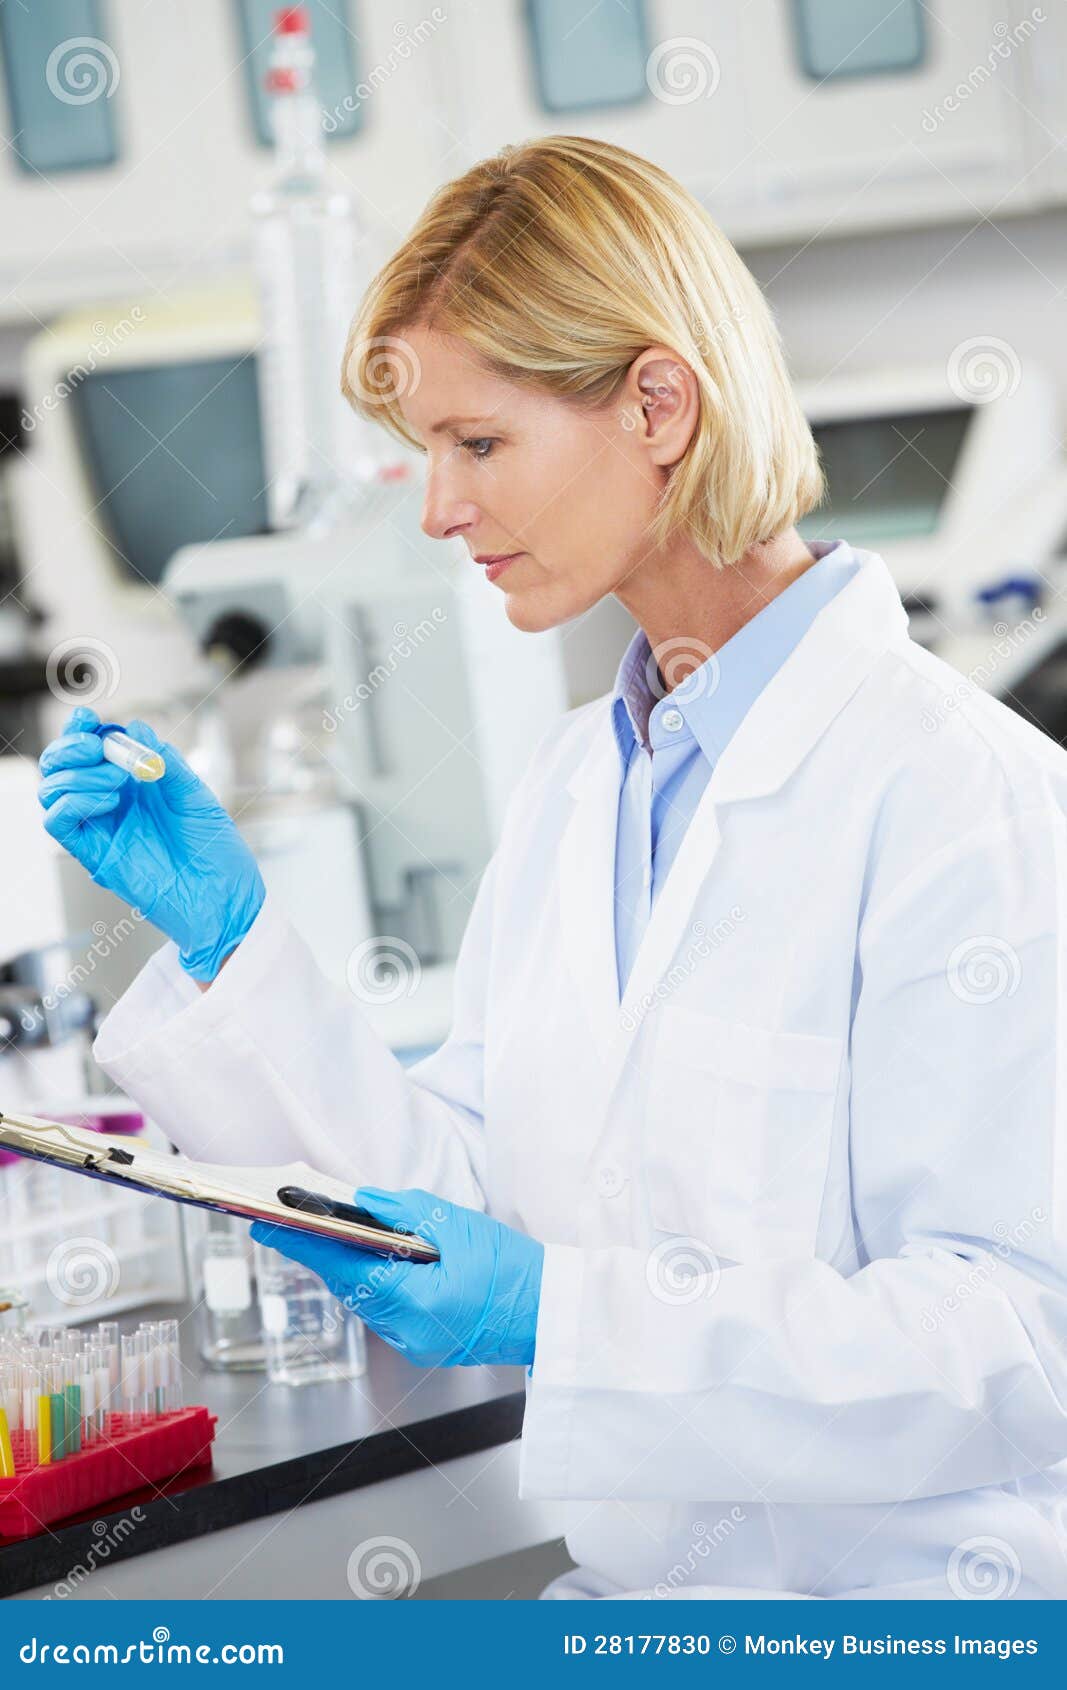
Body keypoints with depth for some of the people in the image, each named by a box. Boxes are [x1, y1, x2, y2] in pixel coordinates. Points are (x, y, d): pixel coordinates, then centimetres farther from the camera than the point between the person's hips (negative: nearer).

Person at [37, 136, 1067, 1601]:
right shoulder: (571, 780, 11)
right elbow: (472, 1180, 10)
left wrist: (569, 1315, -25)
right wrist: (225, 931, 5)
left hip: (900, 1591, -6)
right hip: (634, 1579, 6)